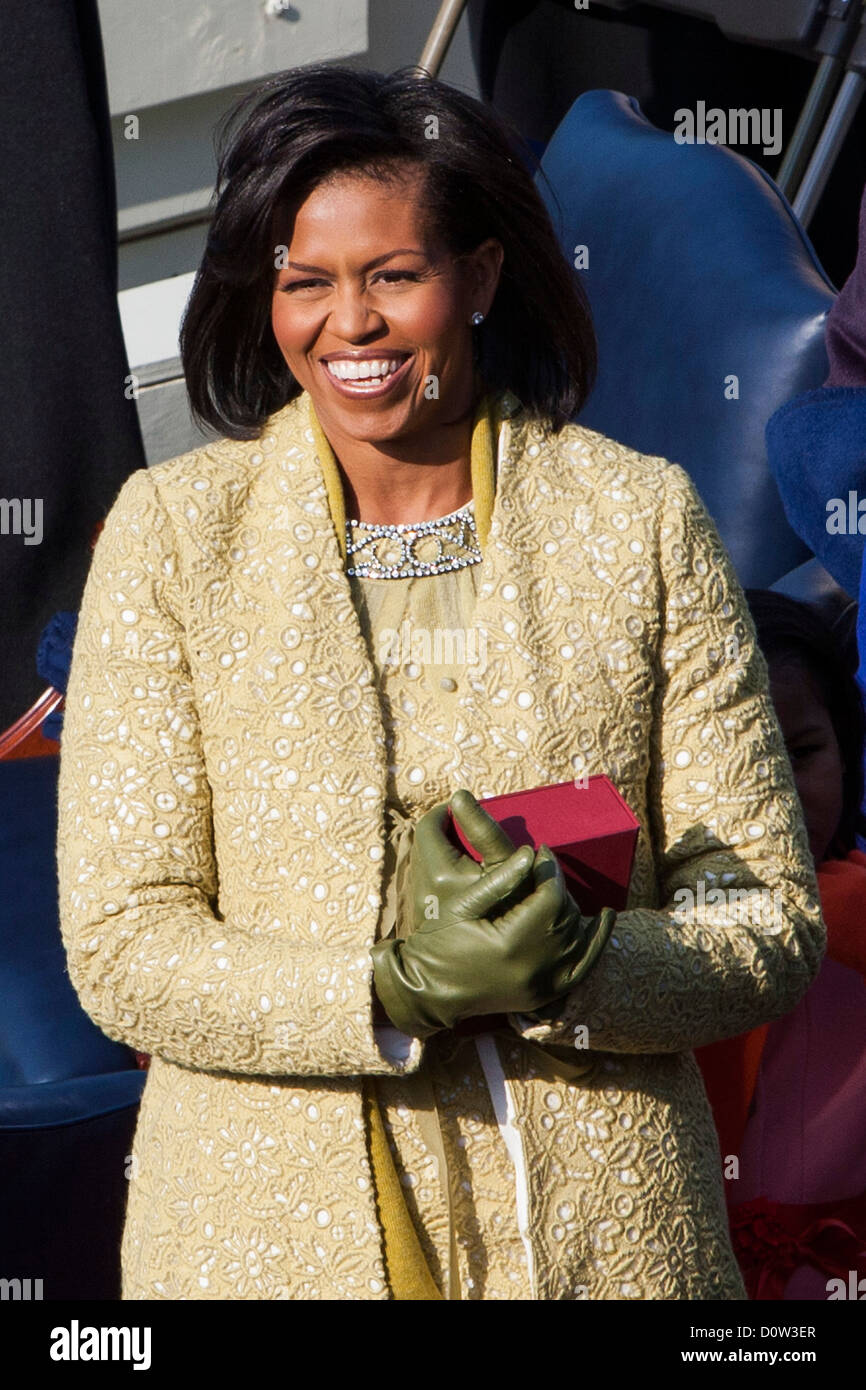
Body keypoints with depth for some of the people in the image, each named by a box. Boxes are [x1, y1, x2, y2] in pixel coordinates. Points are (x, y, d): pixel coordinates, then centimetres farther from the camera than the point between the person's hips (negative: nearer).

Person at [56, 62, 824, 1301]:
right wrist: (398, 988, -21)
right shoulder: (171, 532, -3)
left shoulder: (643, 519, -2)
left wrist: (573, 962, -20)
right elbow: (121, 945, -7)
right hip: (268, 1235, 0)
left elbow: (771, 925, -2)